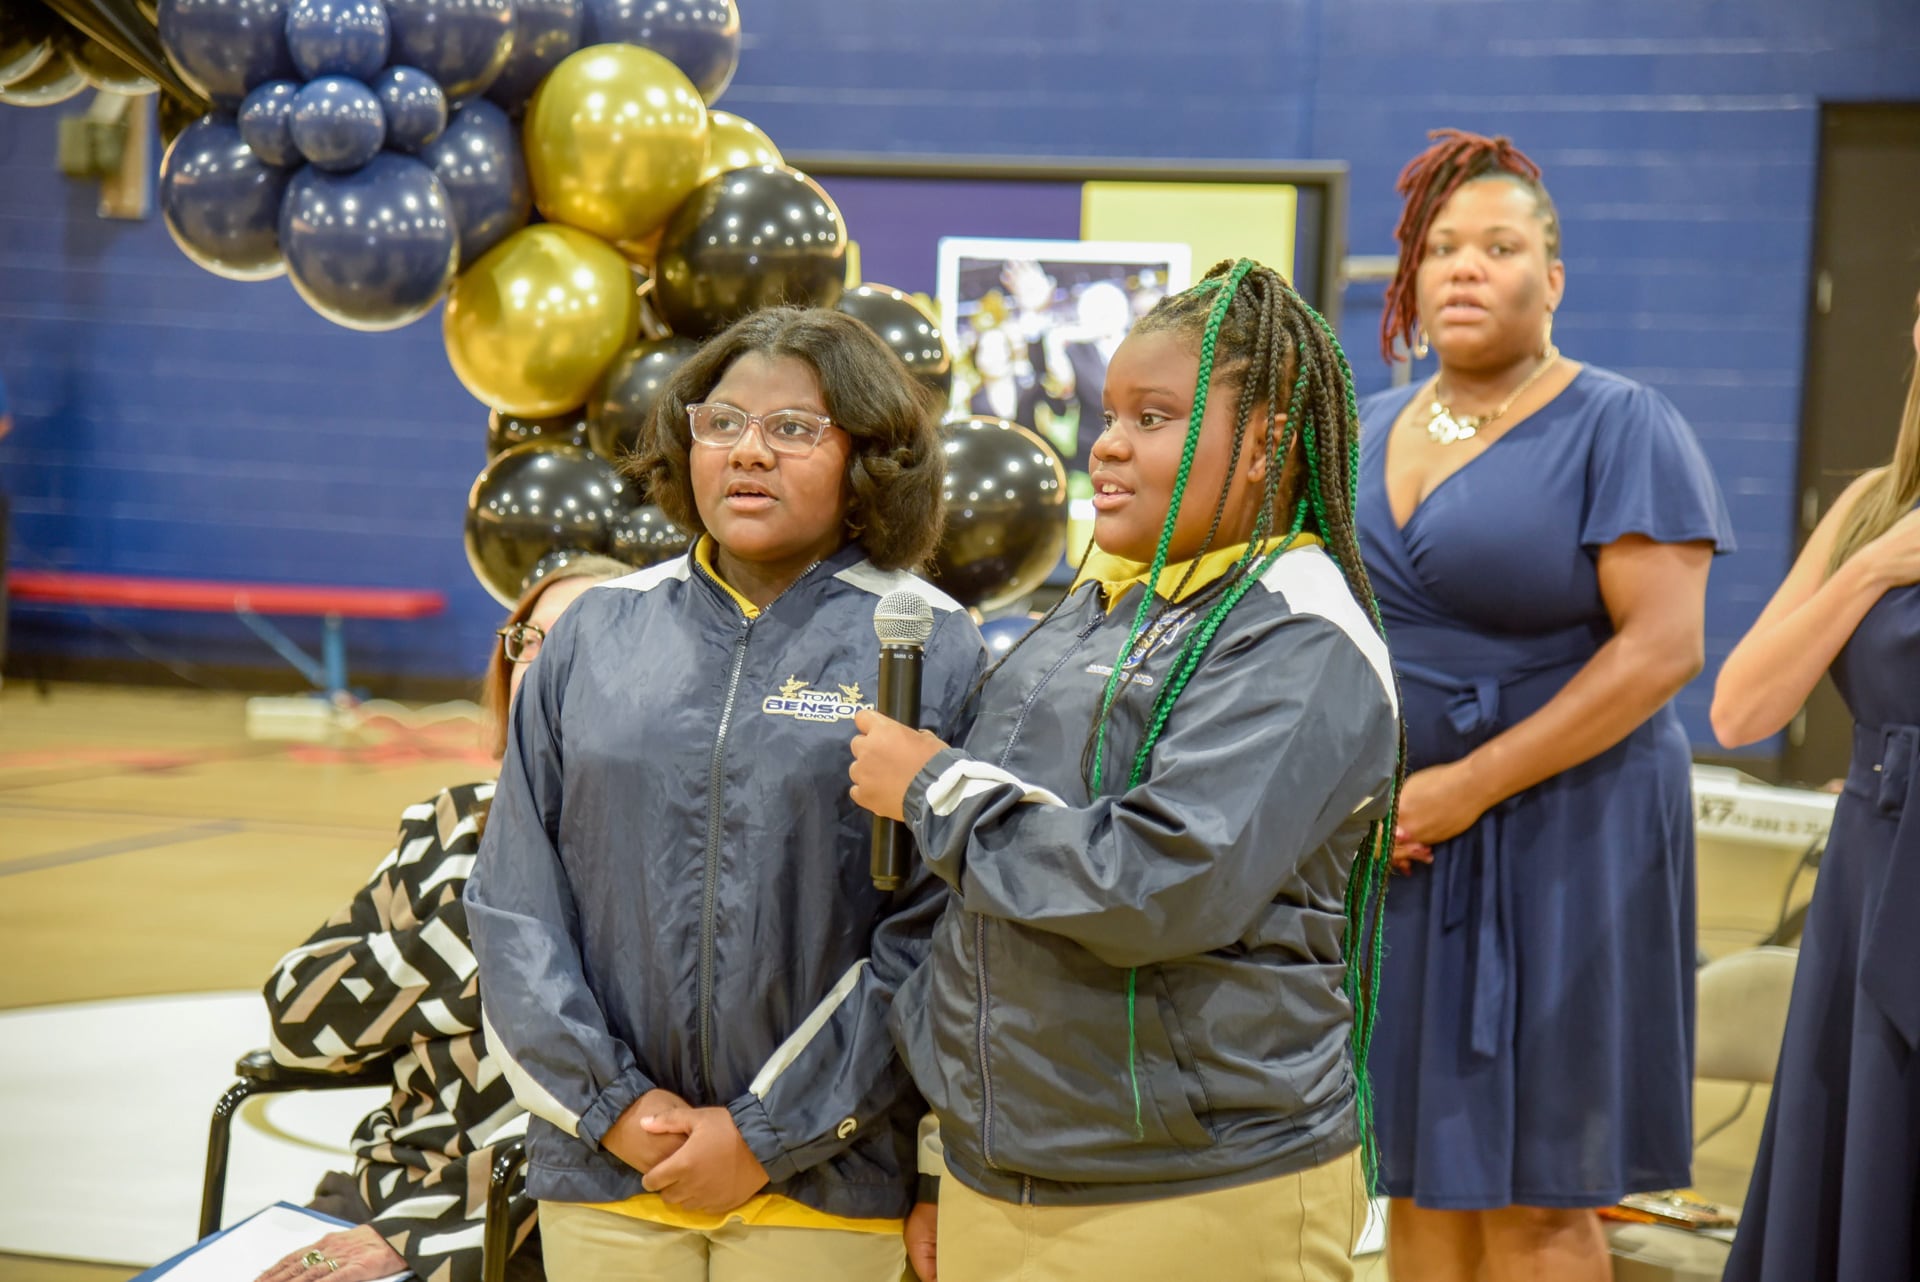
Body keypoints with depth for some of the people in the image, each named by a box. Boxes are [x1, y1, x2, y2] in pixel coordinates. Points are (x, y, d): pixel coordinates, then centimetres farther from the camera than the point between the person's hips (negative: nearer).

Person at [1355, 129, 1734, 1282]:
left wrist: (1469, 787, -17)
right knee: (1421, 1176, 10)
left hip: (1558, 839, -5)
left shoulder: (1619, 427, -6)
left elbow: (1663, 645, -15)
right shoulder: (1372, 430, 11)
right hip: (1391, 843, 5)